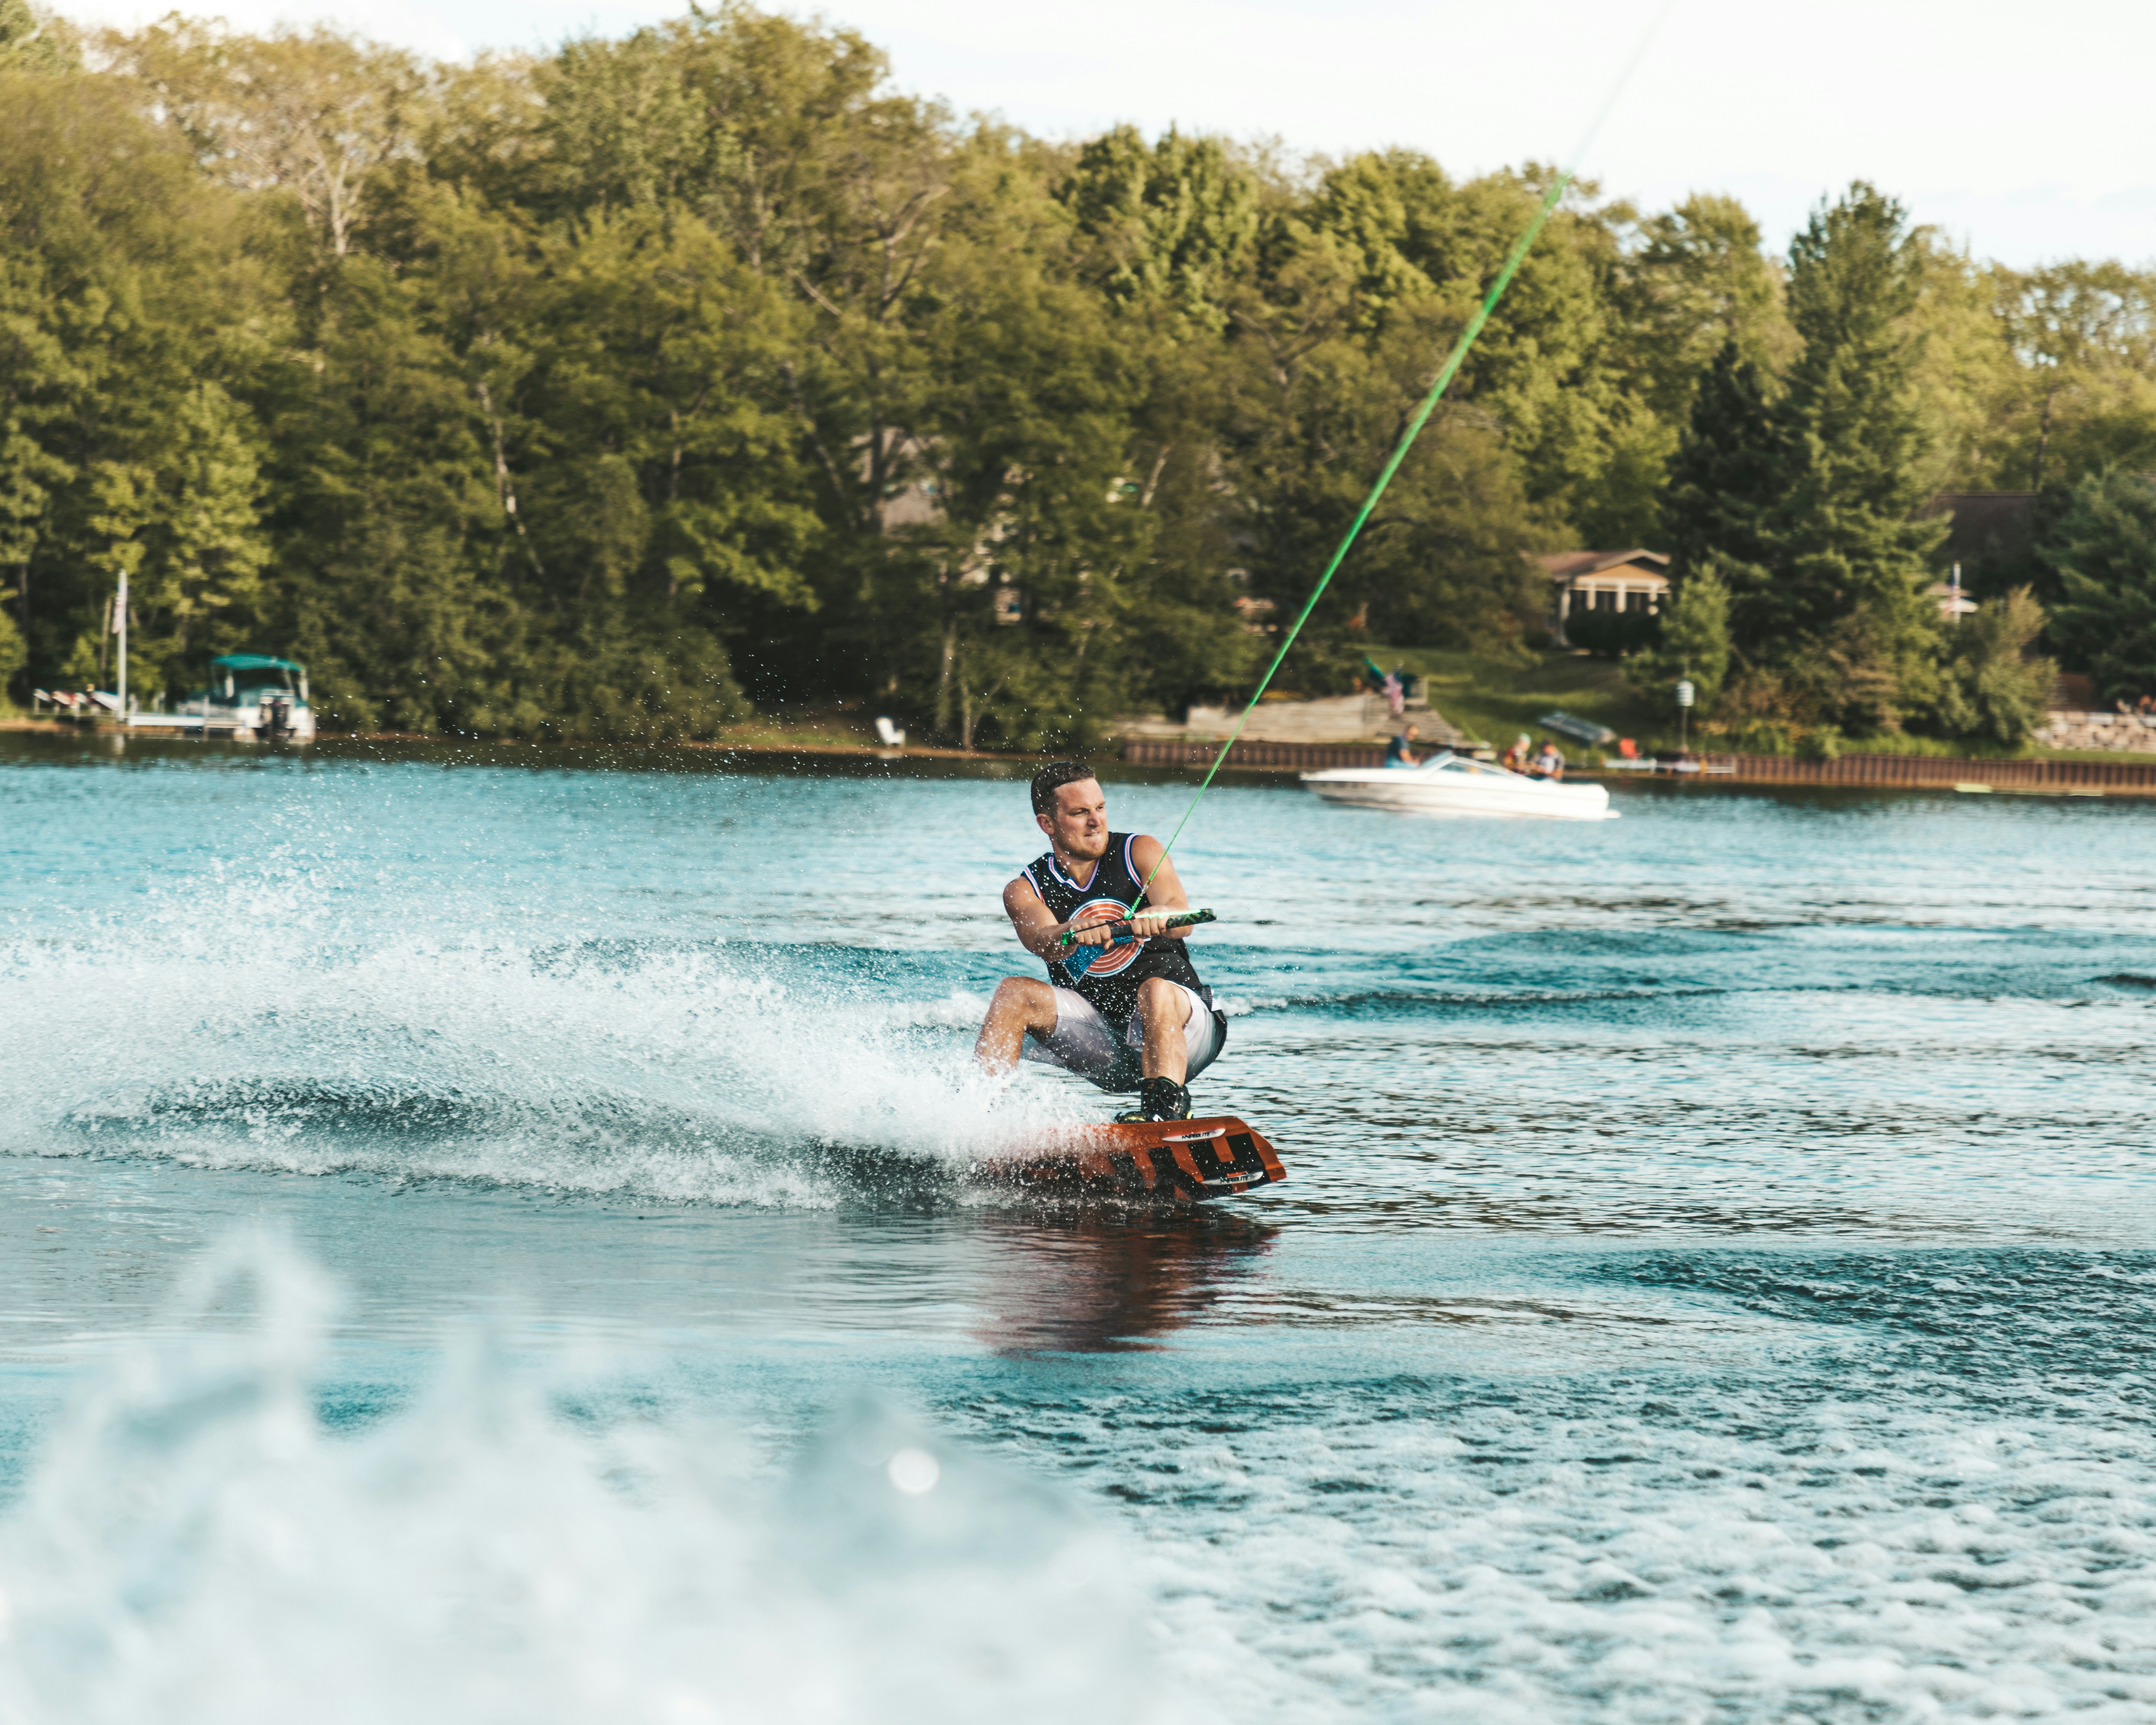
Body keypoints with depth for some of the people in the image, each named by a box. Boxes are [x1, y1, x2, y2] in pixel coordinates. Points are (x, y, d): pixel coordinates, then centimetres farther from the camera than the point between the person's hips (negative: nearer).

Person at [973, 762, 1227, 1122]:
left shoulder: (1140, 852, -2)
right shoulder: (1025, 892, 1)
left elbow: (1182, 922, -21)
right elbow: (1042, 941, -22)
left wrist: (1160, 916, -46)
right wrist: (1073, 933, -46)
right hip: (1105, 1045, 2)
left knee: (1156, 991, -34)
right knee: (1015, 992, -18)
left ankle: (1165, 1107, -49)